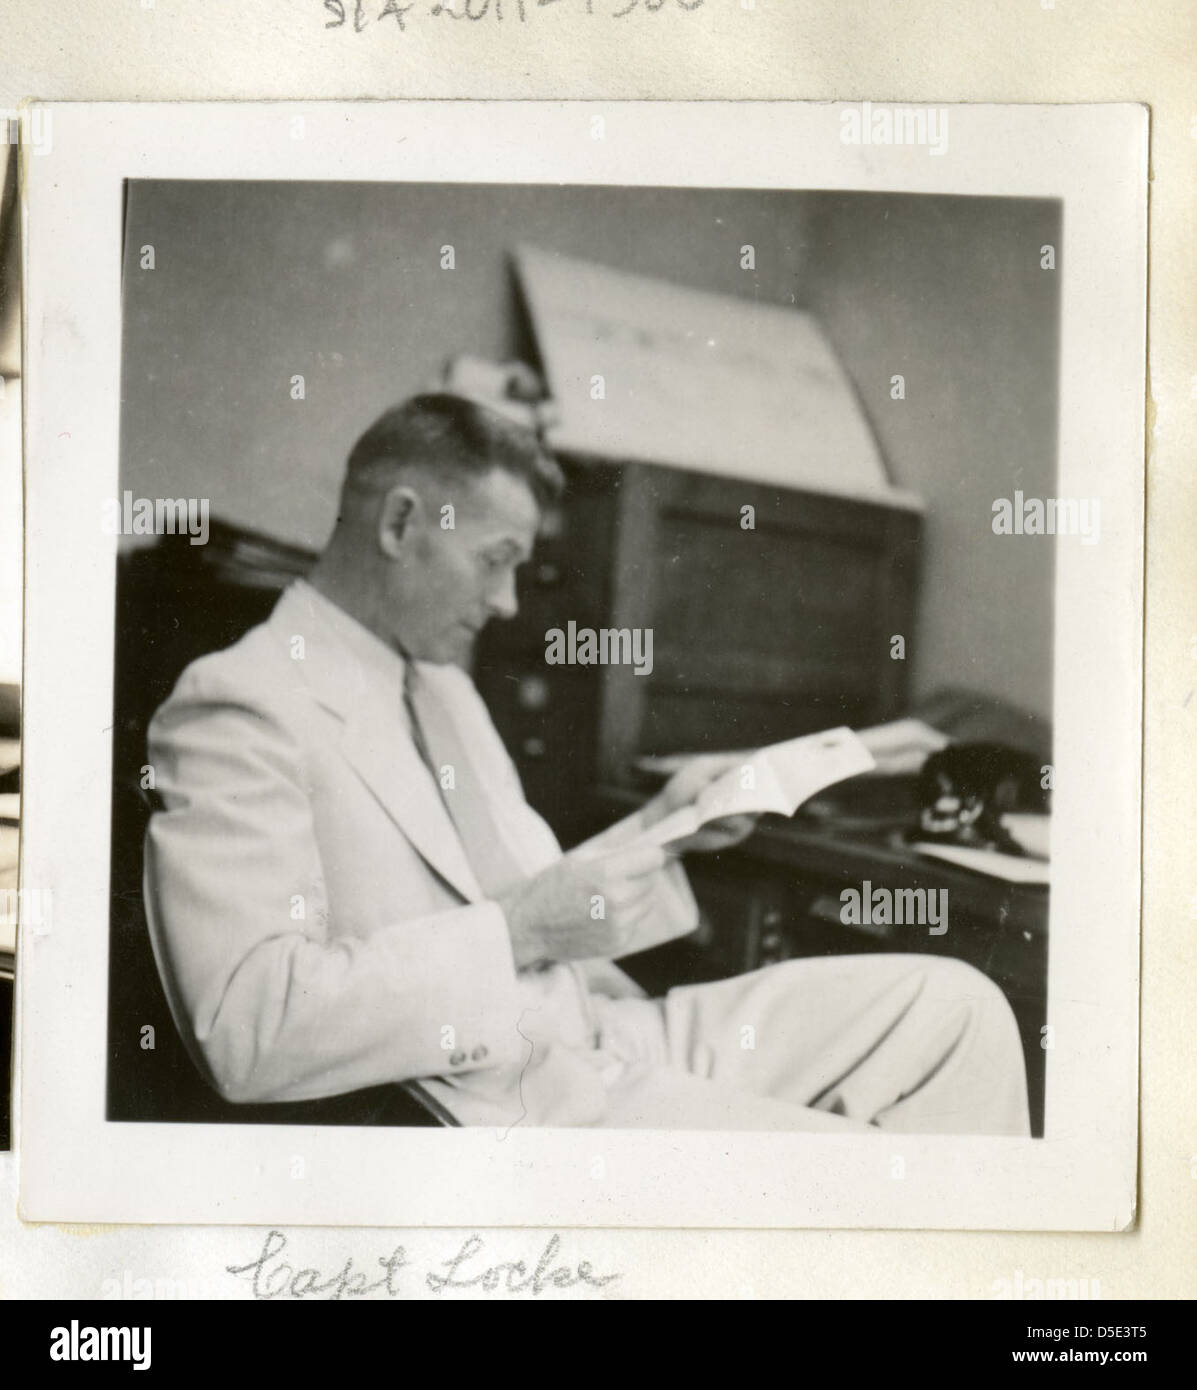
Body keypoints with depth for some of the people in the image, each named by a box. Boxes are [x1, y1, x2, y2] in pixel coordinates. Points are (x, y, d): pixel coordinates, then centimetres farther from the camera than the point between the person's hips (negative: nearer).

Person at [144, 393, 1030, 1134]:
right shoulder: (239, 708, -10)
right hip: (485, 1099, -9)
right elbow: (251, 1031, -21)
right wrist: (516, 932, -20)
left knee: (955, 1005, -1)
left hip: (602, 1027, 9)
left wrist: (658, 830, 8)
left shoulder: (440, 681, 20)